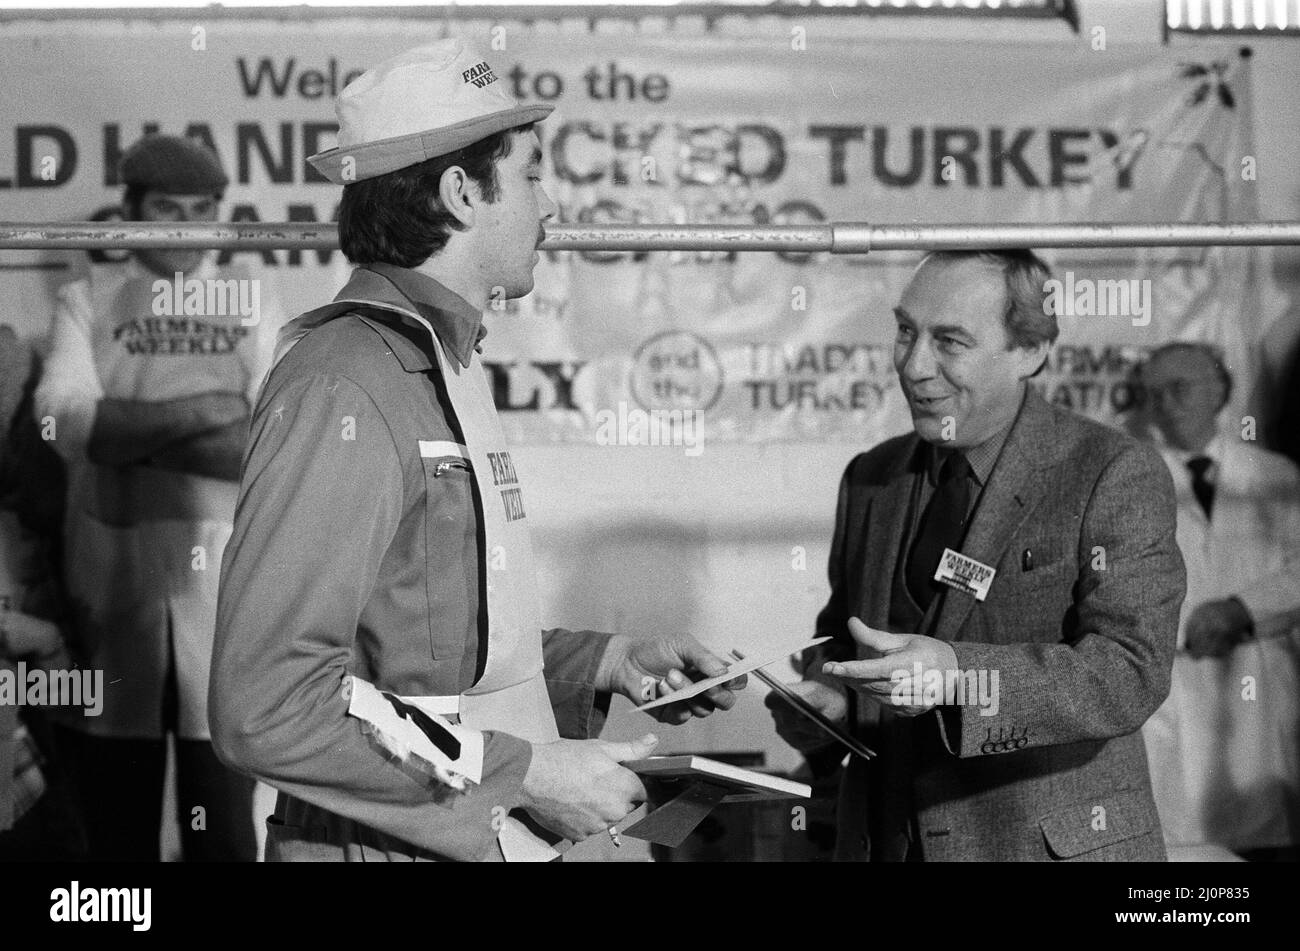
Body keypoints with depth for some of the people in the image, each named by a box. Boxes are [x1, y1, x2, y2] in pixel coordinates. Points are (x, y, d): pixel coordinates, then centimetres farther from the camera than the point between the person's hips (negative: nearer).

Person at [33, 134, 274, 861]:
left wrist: (127, 431, -10)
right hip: (112, 572, 0)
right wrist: (196, 412, -15)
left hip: (223, 570, 0)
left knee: (224, 810, 2)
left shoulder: (253, 304, 10)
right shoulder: (87, 301, 9)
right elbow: (64, 420, -9)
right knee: (117, 812, 6)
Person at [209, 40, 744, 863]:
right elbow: (267, 707, -25)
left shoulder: (441, 364, 12)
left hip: (488, 838, 9)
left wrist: (612, 662, 7)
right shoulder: (343, 390, -18)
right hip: (390, 844, -9)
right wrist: (525, 772, -21)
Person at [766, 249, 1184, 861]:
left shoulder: (1118, 477, -11)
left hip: (1050, 843, -5)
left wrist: (957, 675, -34)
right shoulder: (871, 479, 6)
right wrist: (825, 695, -5)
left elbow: (1130, 673, -21)